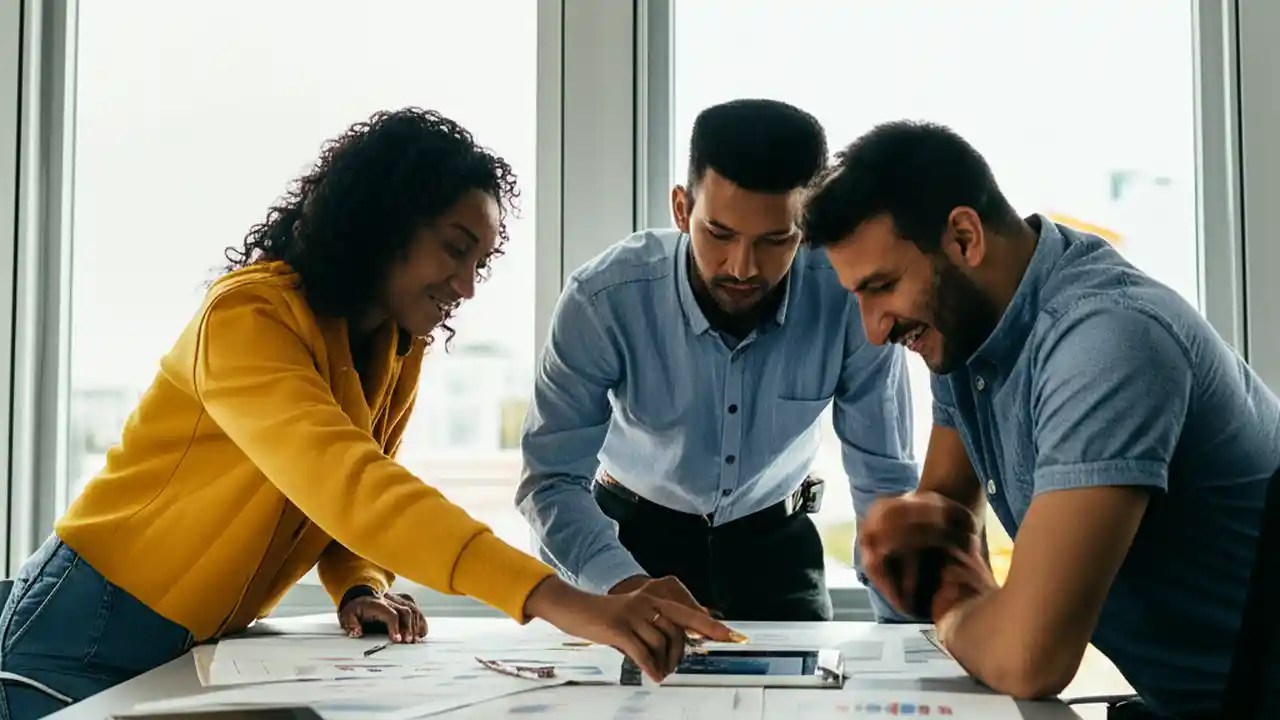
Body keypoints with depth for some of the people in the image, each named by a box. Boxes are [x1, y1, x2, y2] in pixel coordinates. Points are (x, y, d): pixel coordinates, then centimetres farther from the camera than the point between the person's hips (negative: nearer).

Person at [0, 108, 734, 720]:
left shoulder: (399, 352, -2)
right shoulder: (250, 316, -28)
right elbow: (339, 480, -44)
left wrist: (361, 590, -18)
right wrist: (551, 595, -54)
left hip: (206, 646, 7)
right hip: (93, 637, -7)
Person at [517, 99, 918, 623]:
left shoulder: (850, 301, -24)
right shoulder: (603, 299, -27)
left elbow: (884, 480, -14)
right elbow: (552, 480, -24)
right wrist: (628, 585, -42)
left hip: (775, 540, 1)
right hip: (637, 535, 0)